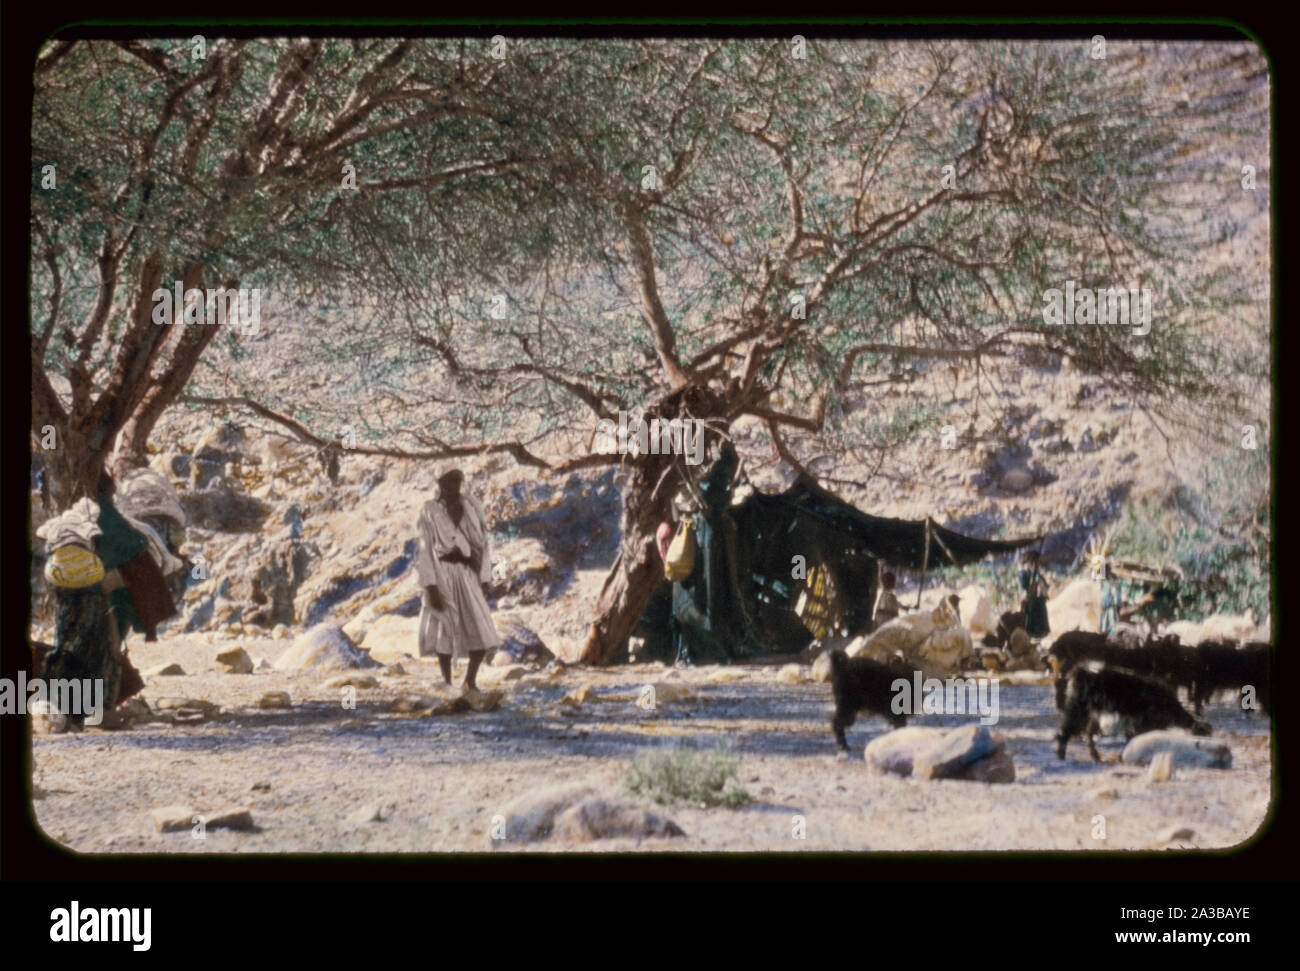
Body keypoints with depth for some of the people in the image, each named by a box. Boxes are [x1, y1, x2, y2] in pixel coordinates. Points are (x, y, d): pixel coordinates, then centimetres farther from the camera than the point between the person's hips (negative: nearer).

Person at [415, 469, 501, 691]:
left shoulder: (471, 507, 6)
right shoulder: (429, 512, -5)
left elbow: (482, 544, 9)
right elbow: (424, 550, -8)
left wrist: (484, 579, 5)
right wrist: (430, 587, -15)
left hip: (467, 574, 4)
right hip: (442, 575, -4)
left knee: (482, 632, -3)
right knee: (444, 631, 2)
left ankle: (470, 680, 14)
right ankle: (447, 683, 14)